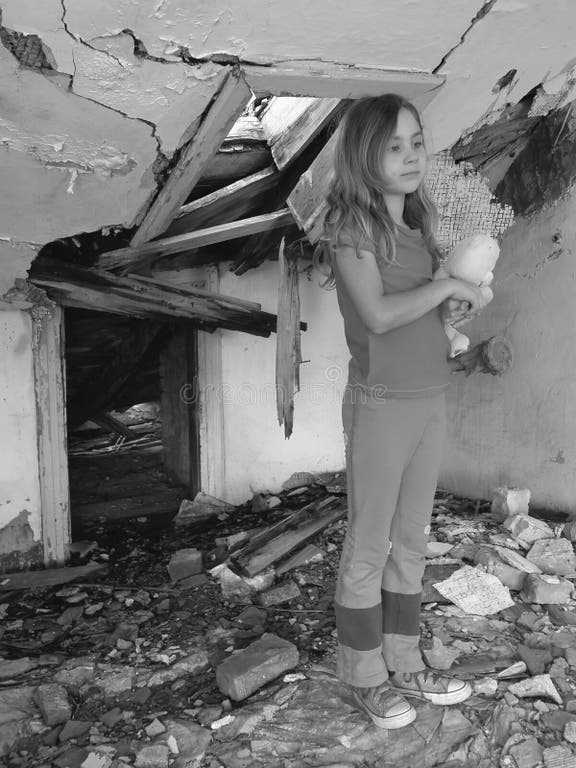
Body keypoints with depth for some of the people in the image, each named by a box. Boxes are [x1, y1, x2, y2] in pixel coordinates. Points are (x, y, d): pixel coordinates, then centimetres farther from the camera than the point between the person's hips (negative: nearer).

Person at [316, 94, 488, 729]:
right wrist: (446, 286, -11)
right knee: (369, 546, 5)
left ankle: (405, 664, 30)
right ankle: (366, 677, 20)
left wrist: (455, 308, -2)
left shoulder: (417, 222, 11)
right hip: (381, 403, -7)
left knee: (411, 541, 15)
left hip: (430, 398, 7)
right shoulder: (350, 225, -11)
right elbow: (377, 314, -22)